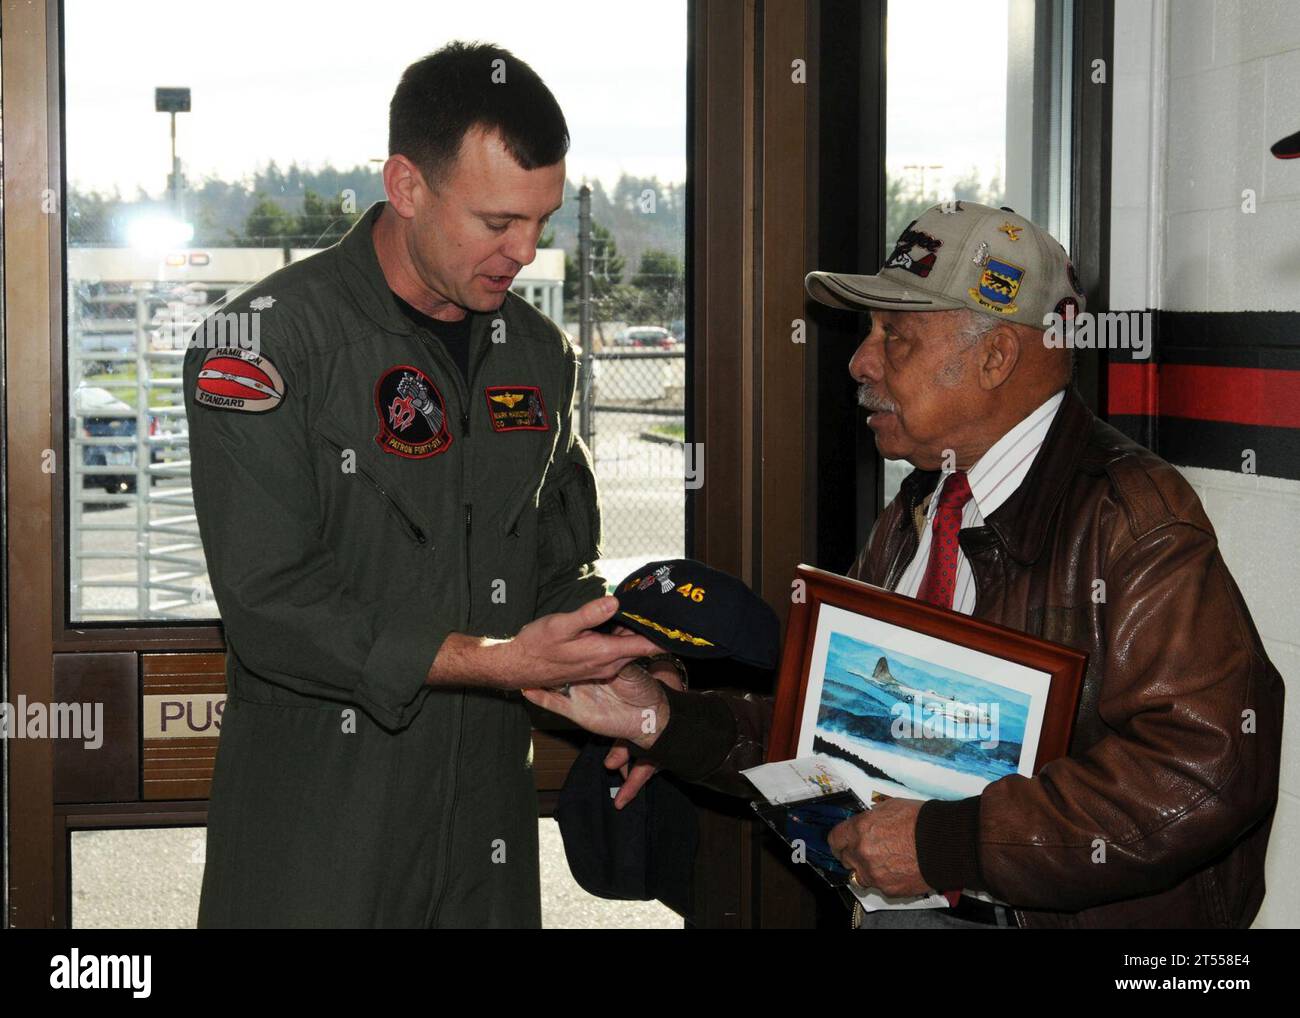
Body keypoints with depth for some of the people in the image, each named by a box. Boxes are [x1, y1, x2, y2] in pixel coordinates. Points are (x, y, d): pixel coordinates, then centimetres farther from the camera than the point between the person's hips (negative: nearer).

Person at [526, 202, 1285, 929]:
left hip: (1087, 916, -6)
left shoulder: (1134, 517, -12)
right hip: (916, 903, 6)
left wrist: (944, 842, -19)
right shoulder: (912, 518, 14)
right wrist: (666, 720, 4)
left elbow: (1202, 773, -21)